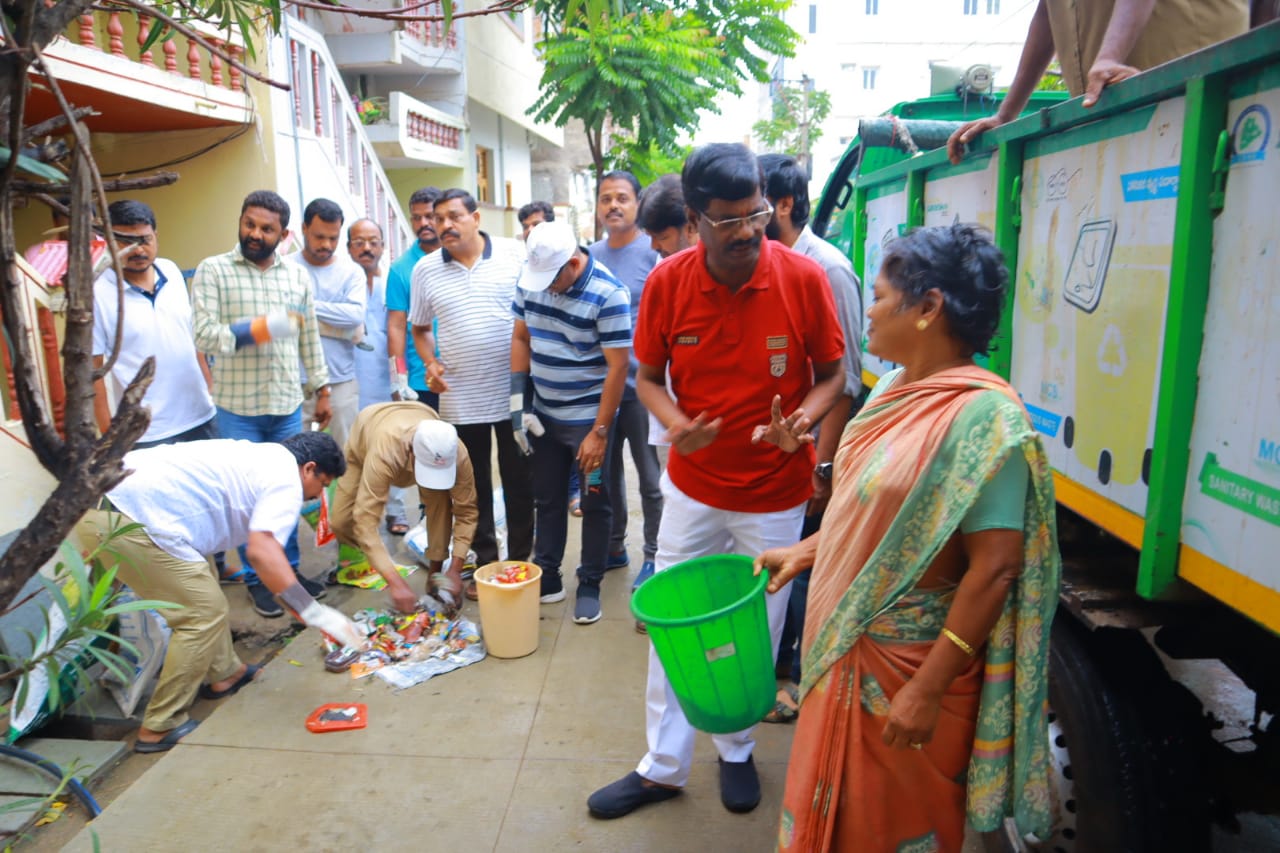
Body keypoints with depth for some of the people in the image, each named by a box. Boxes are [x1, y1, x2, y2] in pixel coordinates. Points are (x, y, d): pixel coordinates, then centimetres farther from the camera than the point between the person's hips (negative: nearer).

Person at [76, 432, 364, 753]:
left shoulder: (256, 457, 24)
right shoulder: (286, 477, -4)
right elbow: (263, 551, -19)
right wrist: (313, 612, -19)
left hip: (101, 504, 10)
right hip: (131, 522, -10)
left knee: (202, 594, 22)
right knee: (204, 613, 1)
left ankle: (223, 673, 35)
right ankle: (160, 728, 10)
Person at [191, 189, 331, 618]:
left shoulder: (297, 275, 8)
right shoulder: (213, 270, -3)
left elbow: (310, 338, 11)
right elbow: (203, 334, -12)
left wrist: (321, 390, 11)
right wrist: (256, 330, -24)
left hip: (288, 406, 3)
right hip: (237, 408, -3)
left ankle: (289, 568, 27)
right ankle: (257, 579, 20)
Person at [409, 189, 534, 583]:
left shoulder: (515, 254, -3)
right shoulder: (425, 269, 4)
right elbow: (420, 329, 14)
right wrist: (430, 363, -4)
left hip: (514, 393, -2)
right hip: (459, 398, 2)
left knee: (519, 482, 9)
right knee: (474, 487, 11)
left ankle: (520, 561, 25)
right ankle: (485, 562, 27)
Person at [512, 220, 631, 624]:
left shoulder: (608, 295, -20)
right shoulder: (531, 279, -3)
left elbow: (617, 367, -19)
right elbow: (521, 337, 7)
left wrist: (599, 431, -18)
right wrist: (517, 399, 0)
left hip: (588, 418, -5)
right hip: (544, 415, 5)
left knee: (594, 504, 7)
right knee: (547, 499, 15)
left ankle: (590, 586, 21)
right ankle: (547, 576, 29)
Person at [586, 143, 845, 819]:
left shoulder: (802, 278, -14)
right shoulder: (666, 282, -11)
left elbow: (831, 374, -3)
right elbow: (649, 376, 1)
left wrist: (802, 422, -23)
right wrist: (675, 423, -20)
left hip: (774, 492, -1)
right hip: (692, 485, 2)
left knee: (756, 634, 15)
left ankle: (736, 751, 41)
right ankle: (663, 766, 32)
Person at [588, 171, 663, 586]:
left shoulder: (653, 253, -8)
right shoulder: (590, 254, 9)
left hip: (639, 385, -6)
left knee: (651, 478, 5)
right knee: (606, 472, 17)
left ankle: (654, 555, 21)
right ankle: (613, 547, 34)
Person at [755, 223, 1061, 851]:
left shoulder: (981, 415, -23)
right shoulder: (899, 388, 2)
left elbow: (994, 569, -24)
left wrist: (927, 690, -22)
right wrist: (805, 551, 12)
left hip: (908, 660, -7)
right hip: (849, 644, 8)